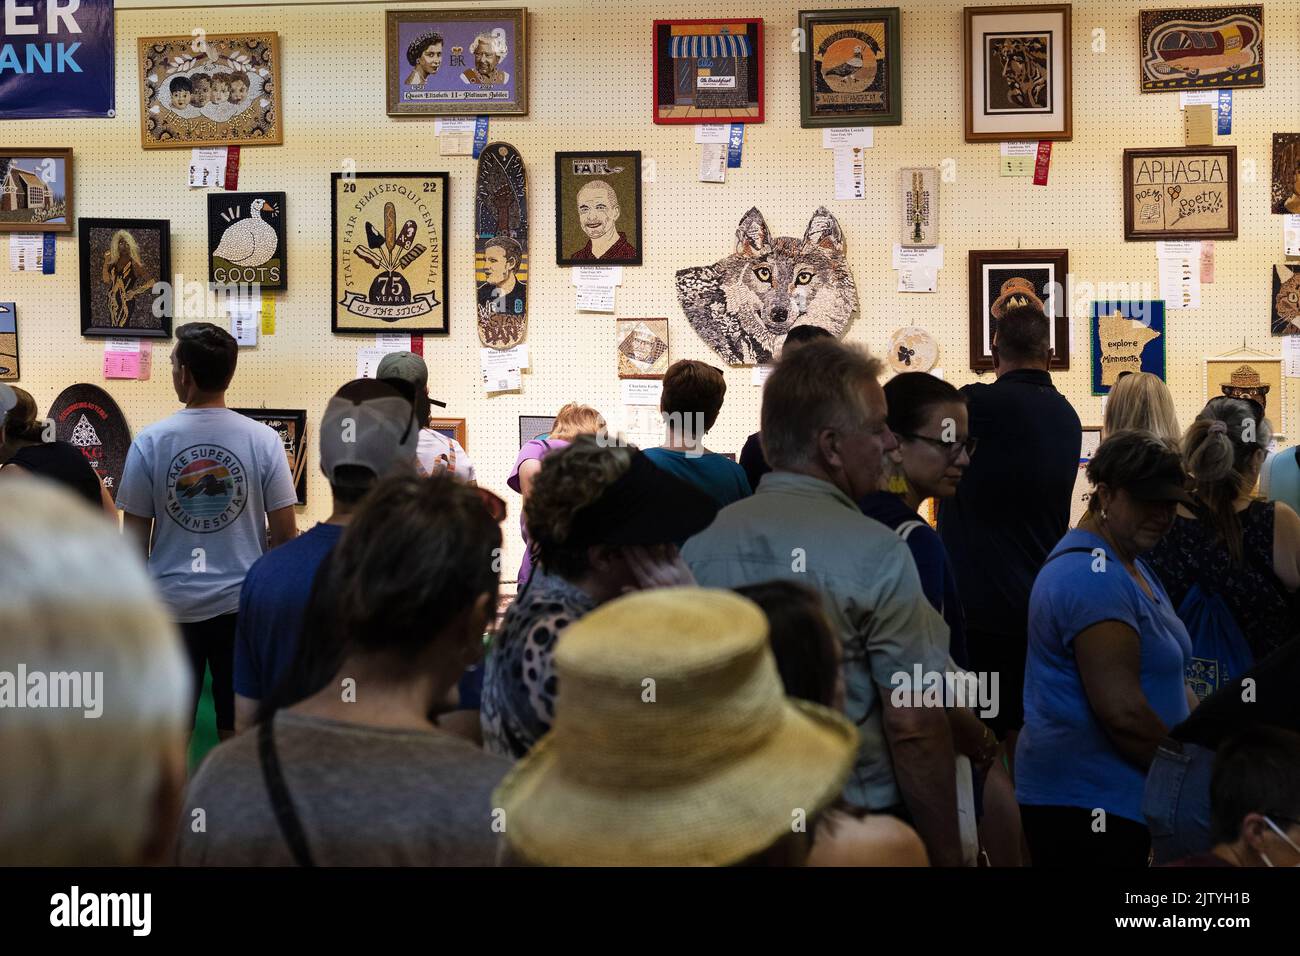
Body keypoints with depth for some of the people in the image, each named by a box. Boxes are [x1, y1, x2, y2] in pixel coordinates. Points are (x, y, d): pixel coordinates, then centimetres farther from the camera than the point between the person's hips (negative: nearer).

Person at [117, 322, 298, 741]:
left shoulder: (150, 441, -7)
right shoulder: (263, 440, -6)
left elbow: (135, 534, -2)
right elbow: (284, 532, -3)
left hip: (172, 602, 0)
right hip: (242, 602, 0)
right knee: (238, 727, 10)